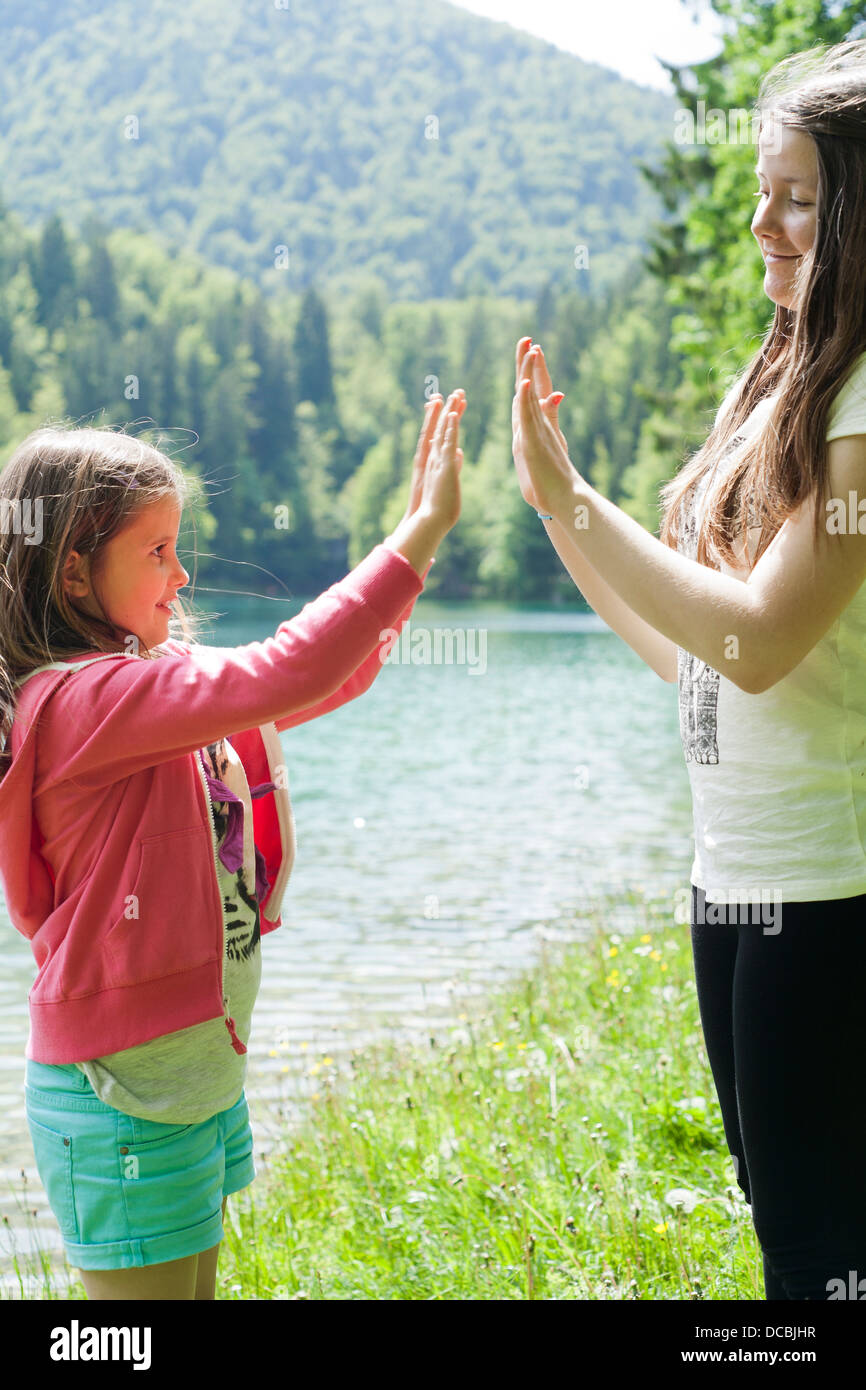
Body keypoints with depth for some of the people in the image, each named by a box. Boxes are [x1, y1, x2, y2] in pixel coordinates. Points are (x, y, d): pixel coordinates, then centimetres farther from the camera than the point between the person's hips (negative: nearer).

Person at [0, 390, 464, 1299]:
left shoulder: (151, 681, 8)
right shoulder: (82, 699, -21)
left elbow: (335, 678, 9)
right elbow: (282, 678, -31)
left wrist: (416, 530, -1)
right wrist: (421, 534, -26)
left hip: (196, 1078, 9)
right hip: (125, 1105, -9)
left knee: (194, 1284, 18)